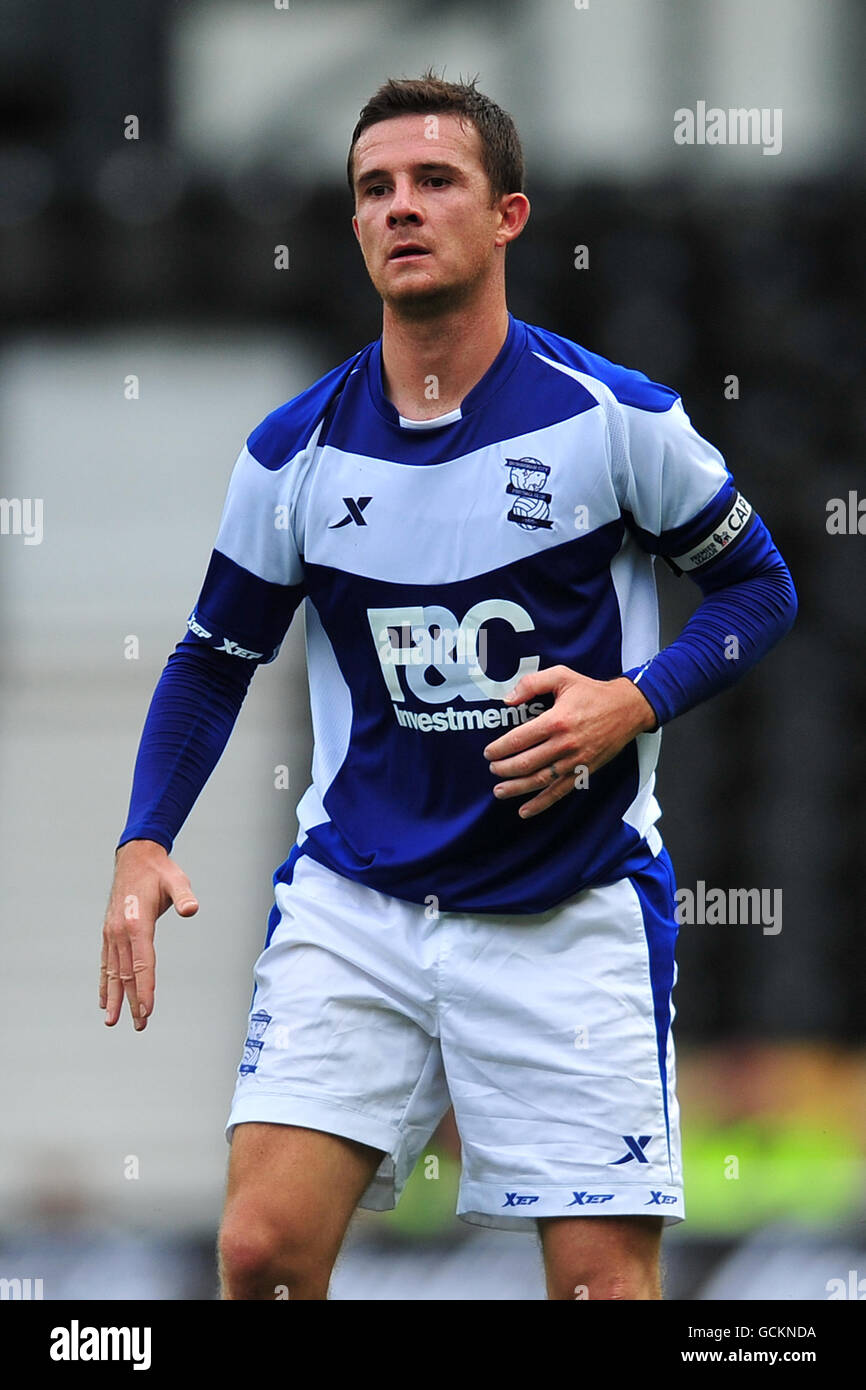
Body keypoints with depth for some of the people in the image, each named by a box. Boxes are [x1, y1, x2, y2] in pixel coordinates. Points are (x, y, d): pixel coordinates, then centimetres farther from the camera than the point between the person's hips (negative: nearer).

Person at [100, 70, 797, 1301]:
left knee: (606, 1281, -4)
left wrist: (636, 702, -14)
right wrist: (144, 844, -3)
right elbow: (215, 660, 12)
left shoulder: (615, 418, -7)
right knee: (262, 1248, -10)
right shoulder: (293, 454, 1)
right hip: (353, 903, 2)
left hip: (572, 913, -2)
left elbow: (758, 585, 4)